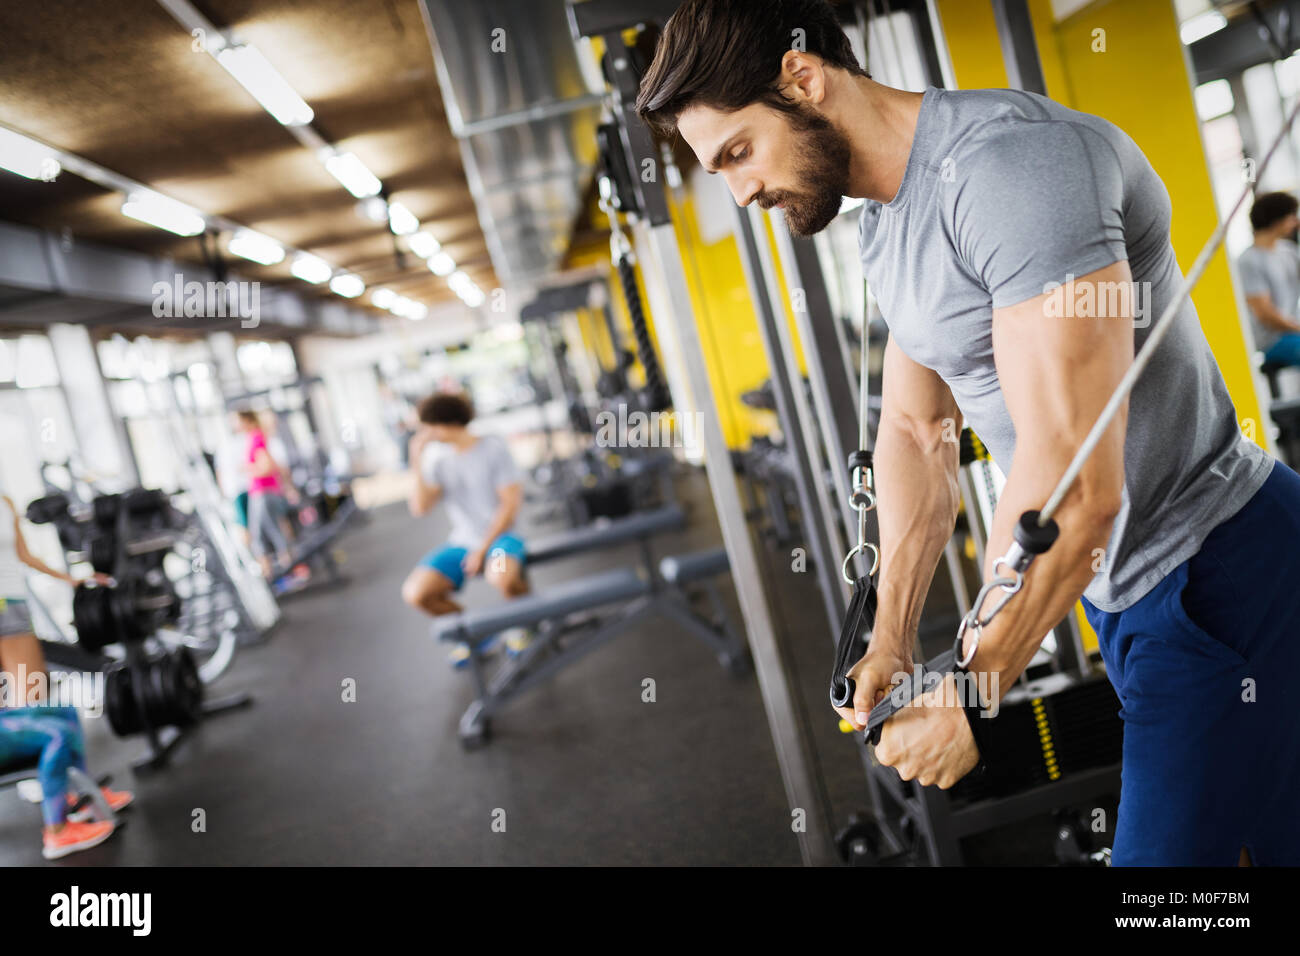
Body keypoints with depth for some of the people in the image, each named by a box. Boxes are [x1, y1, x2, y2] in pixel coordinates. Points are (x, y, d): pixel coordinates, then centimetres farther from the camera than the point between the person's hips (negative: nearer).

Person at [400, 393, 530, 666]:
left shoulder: (494, 449, -8)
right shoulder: (437, 459, 5)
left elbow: (511, 503, -11)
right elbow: (420, 507, -6)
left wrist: (483, 549, -16)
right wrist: (416, 462, -14)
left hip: (500, 536, -5)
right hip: (462, 542, 5)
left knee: (502, 577, -38)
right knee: (415, 592, -16)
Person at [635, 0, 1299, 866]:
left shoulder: (1012, 161, -25)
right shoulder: (884, 226, 8)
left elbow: (1075, 484, -29)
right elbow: (916, 429, 11)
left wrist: (966, 702, -19)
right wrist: (892, 642, 4)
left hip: (1217, 577, -9)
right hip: (1124, 586, 9)